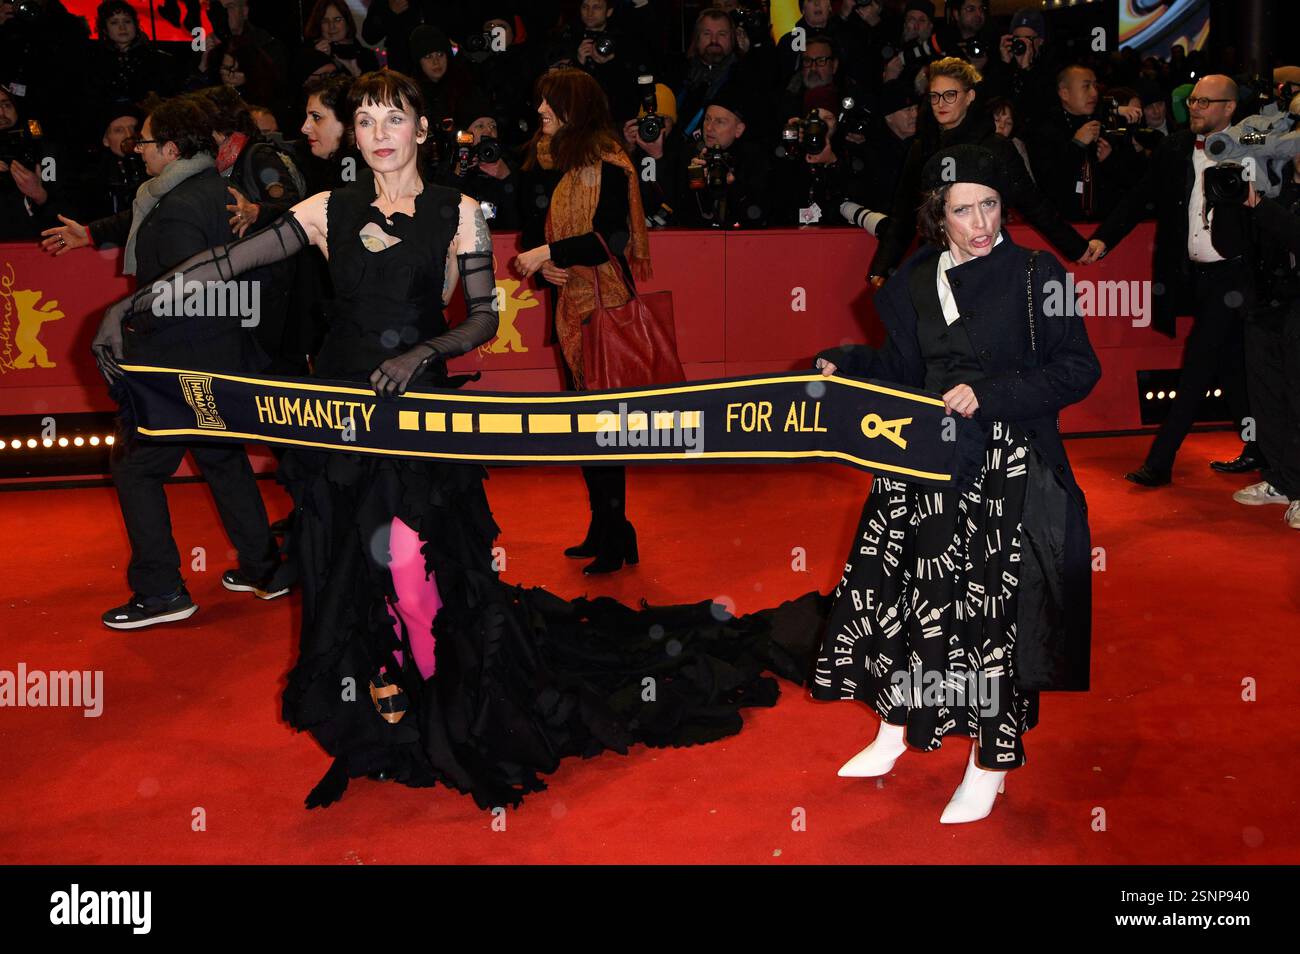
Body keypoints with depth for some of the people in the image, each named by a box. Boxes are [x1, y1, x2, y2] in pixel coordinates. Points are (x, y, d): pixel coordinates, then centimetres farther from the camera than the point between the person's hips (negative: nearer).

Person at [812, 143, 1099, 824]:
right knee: (894, 590, 6)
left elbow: (1078, 370, -7)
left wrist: (989, 395, -17)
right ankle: (895, 731, 27)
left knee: (991, 611, -3)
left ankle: (989, 767, 14)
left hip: (1004, 471, -5)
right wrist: (848, 363, -1)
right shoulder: (916, 282, 9)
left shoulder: (1034, 275, -5)